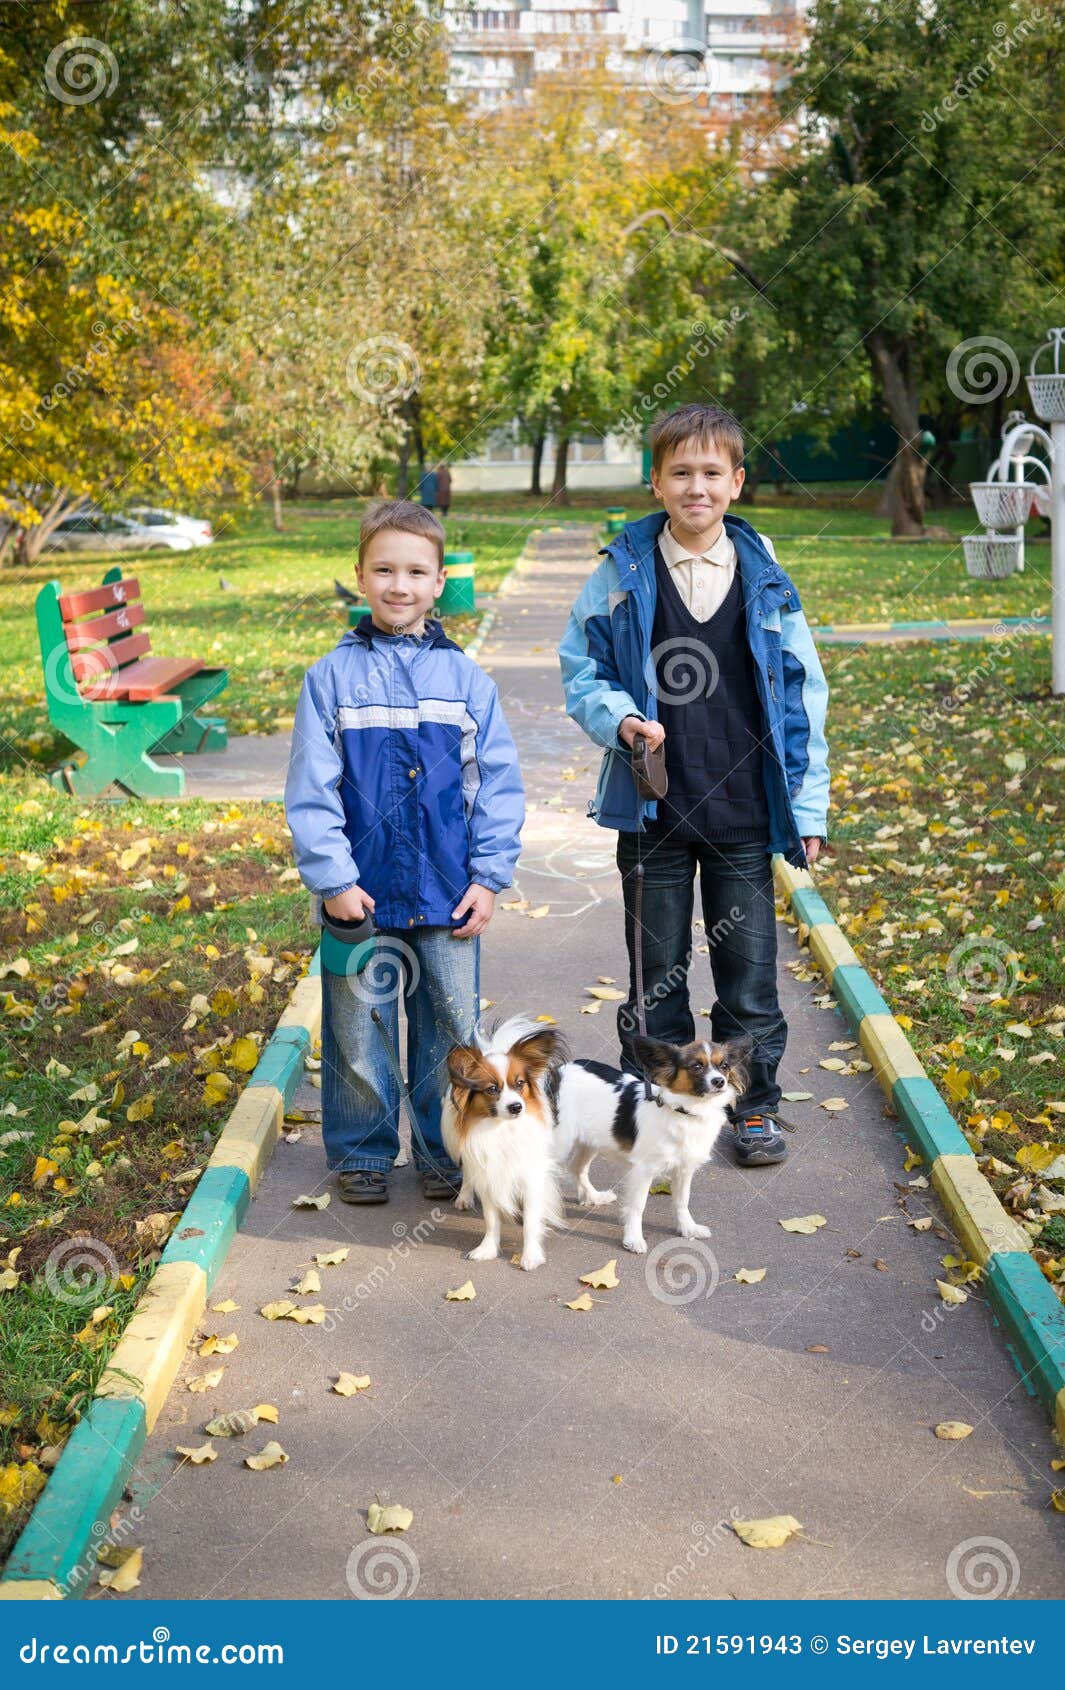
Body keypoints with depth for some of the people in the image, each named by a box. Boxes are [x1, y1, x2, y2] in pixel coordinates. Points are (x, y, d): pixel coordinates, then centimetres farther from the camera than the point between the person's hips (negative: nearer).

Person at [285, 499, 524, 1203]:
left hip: (450, 898, 1)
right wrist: (333, 877, -9)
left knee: (451, 1030, 11)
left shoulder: (467, 679, 2)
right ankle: (362, 1153, 26)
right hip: (362, 895, -1)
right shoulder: (333, 677, -1)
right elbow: (311, 789, -3)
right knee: (359, 1032, 9)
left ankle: (445, 1154, 27)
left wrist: (490, 876, -2)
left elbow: (499, 784, 4)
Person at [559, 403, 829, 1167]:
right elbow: (581, 672, 6)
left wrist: (809, 808, 2)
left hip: (745, 813, 1)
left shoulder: (765, 577, 2)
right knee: (658, 969, 11)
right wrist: (621, 720, -15)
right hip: (654, 810, 0)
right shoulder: (624, 574, -2)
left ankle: (755, 1104, 26)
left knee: (750, 969, 8)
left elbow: (803, 694, 5)